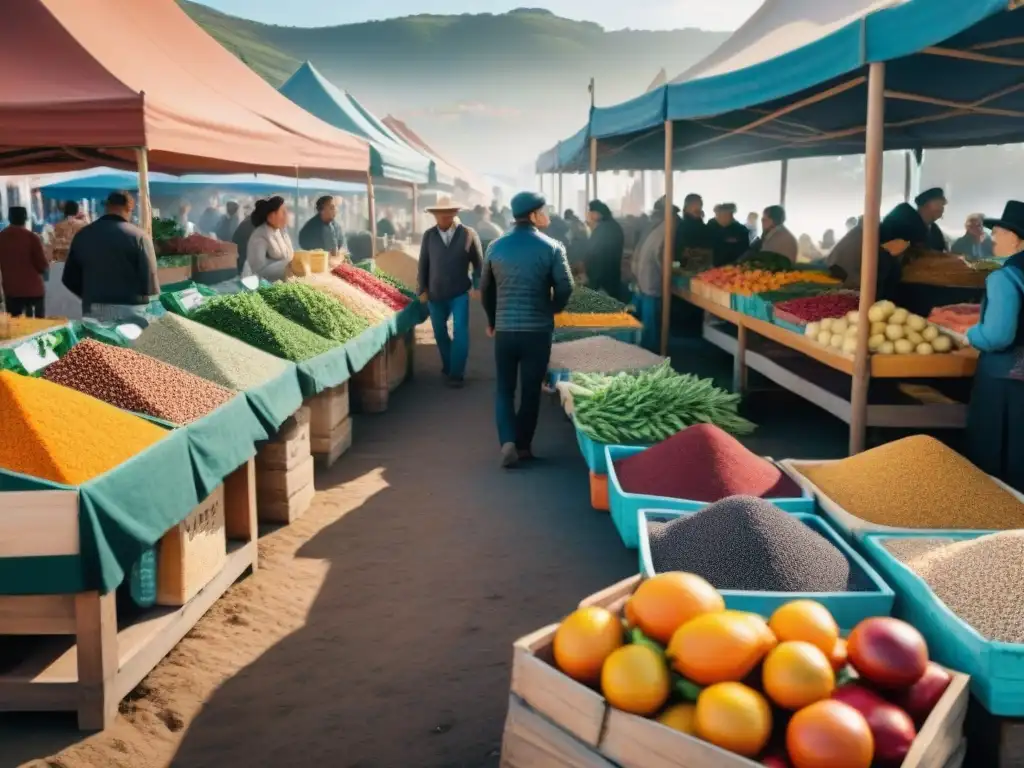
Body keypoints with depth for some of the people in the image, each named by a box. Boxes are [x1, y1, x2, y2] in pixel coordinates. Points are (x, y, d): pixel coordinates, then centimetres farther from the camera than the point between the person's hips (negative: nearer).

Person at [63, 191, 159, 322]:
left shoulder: (83, 235, 7)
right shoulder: (138, 236, -8)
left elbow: (69, 279, 11)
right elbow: (149, 282, -13)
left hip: (93, 310, 4)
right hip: (130, 310, -4)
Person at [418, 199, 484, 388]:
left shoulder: (468, 234, -6)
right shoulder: (429, 235, 0)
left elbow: (478, 263, -1)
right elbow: (423, 264, 4)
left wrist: (478, 286, -8)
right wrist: (422, 289, 2)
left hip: (460, 294, -3)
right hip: (435, 294, 3)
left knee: (460, 332, -10)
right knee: (440, 333, 13)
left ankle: (456, 374, -1)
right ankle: (448, 367, 32)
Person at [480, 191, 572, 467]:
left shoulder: (496, 246, 3)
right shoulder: (552, 247, -7)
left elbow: (485, 288, 10)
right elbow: (565, 288, -7)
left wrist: (491, 321, 24)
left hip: (504, 328, 2)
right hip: (538, 329, -2)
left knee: (504, 388, 11)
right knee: (531, 390, 10)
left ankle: (507, 442, -6)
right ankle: (523, 446, 17)